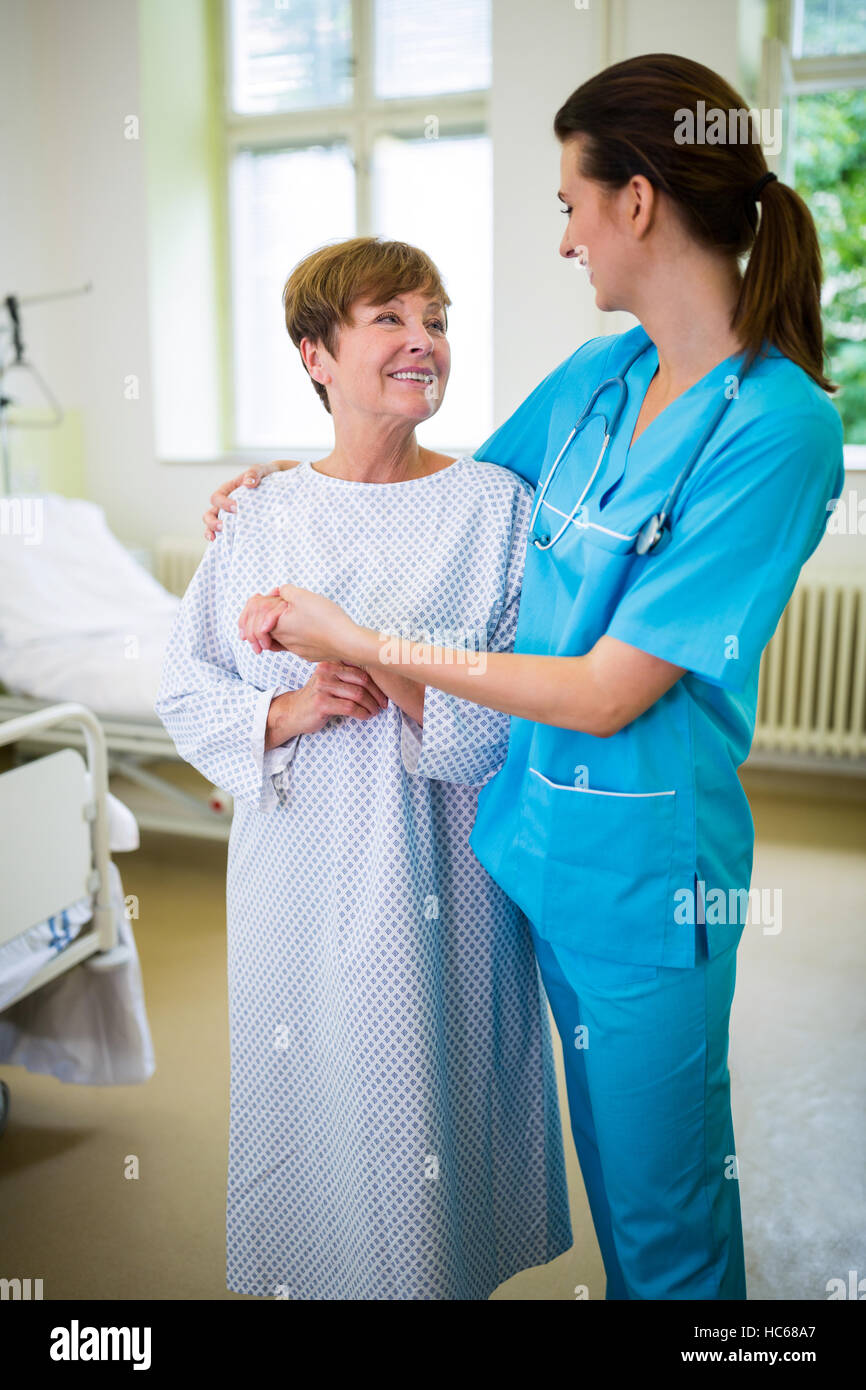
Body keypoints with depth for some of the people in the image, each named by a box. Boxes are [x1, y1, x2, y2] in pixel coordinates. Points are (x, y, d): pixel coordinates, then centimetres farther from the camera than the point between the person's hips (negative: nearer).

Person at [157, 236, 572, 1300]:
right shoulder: (261, 519, 1)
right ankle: (311, 1262, 42)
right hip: (301, 874, 2)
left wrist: (390, 670, -22)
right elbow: (183, 694, 3)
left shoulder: (497, 506, -4)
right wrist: (291, 710, -15)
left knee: (434, 1086, 10)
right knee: (313, 1091, 14)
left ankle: (445, 1267, 38)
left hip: (439, 877, -1)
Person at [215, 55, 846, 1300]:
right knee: (607, 1147, 25)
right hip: (544, 826, 7)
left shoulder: (778, 425, -20)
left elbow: (609, 695, -22)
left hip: (643, 865, -7)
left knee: (663, 1197, 14)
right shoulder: (599, 375, 2)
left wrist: (356, 643, -17)